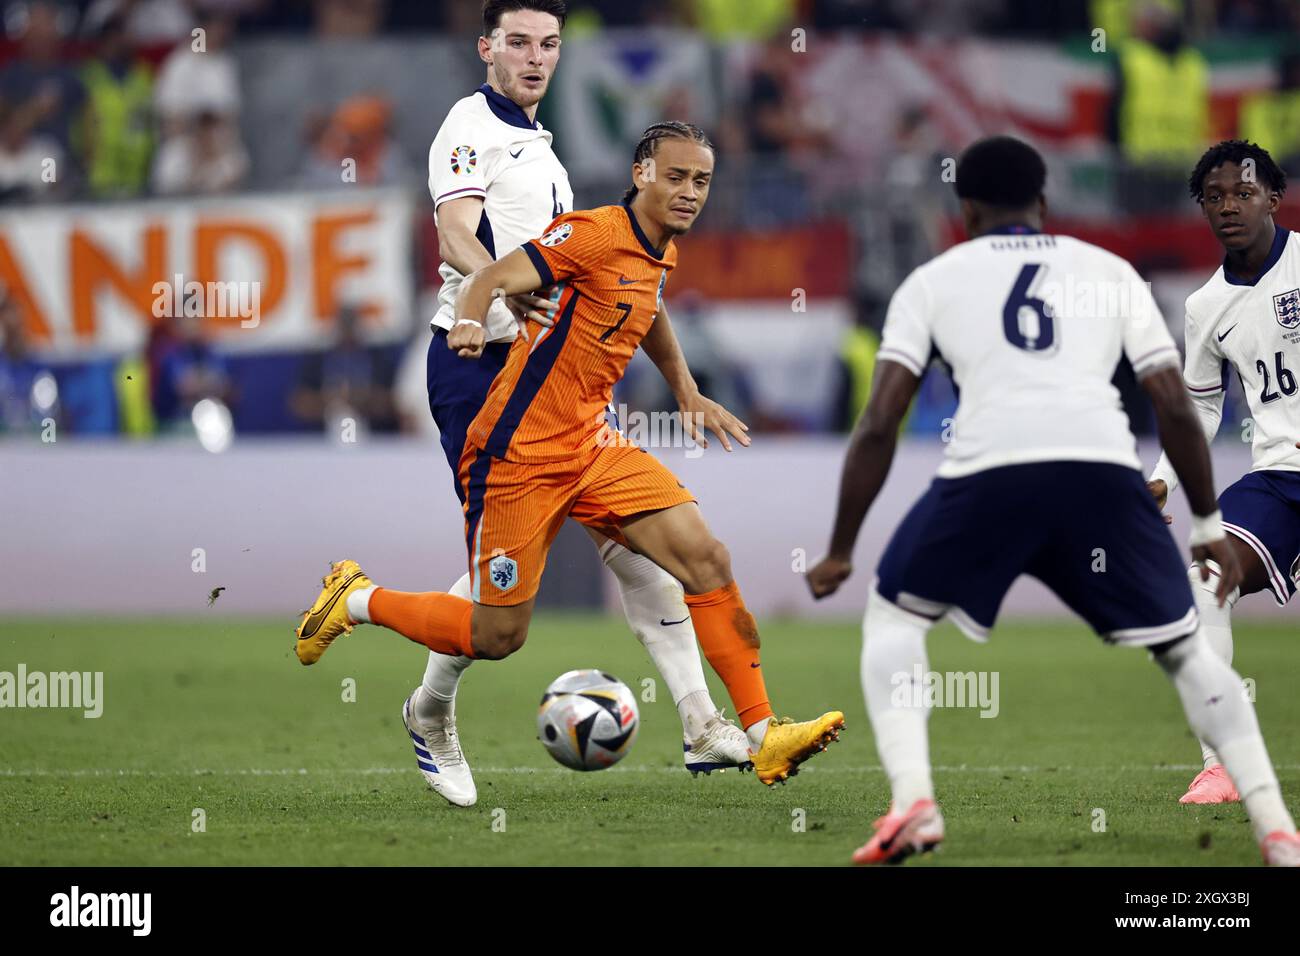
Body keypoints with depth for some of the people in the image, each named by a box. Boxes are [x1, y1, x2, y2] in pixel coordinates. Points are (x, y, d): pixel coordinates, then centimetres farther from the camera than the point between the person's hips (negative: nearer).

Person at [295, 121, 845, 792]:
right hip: (519, 452, -8)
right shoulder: (597, 234, -15)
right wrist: (470, 322, -45)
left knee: (706, 558, -10)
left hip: (593, 446, 8)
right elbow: (492, 279, -23)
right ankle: (357, 601, 23)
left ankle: (763, 736, -8)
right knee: (497, 636, -2)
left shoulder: (659, 253, 11)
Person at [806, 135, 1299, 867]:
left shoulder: (934, 280, 22)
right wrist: (1210, 525, 26)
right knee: (1187, 649, 17)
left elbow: (880, 426, 14)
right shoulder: (1110, 271, 25)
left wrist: (840, 552, 20)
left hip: (988, 474, -1)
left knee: (893, 616, 23)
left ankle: (913, 803, 5)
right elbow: (1174, 405, 16)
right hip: (1105, 471, 1)